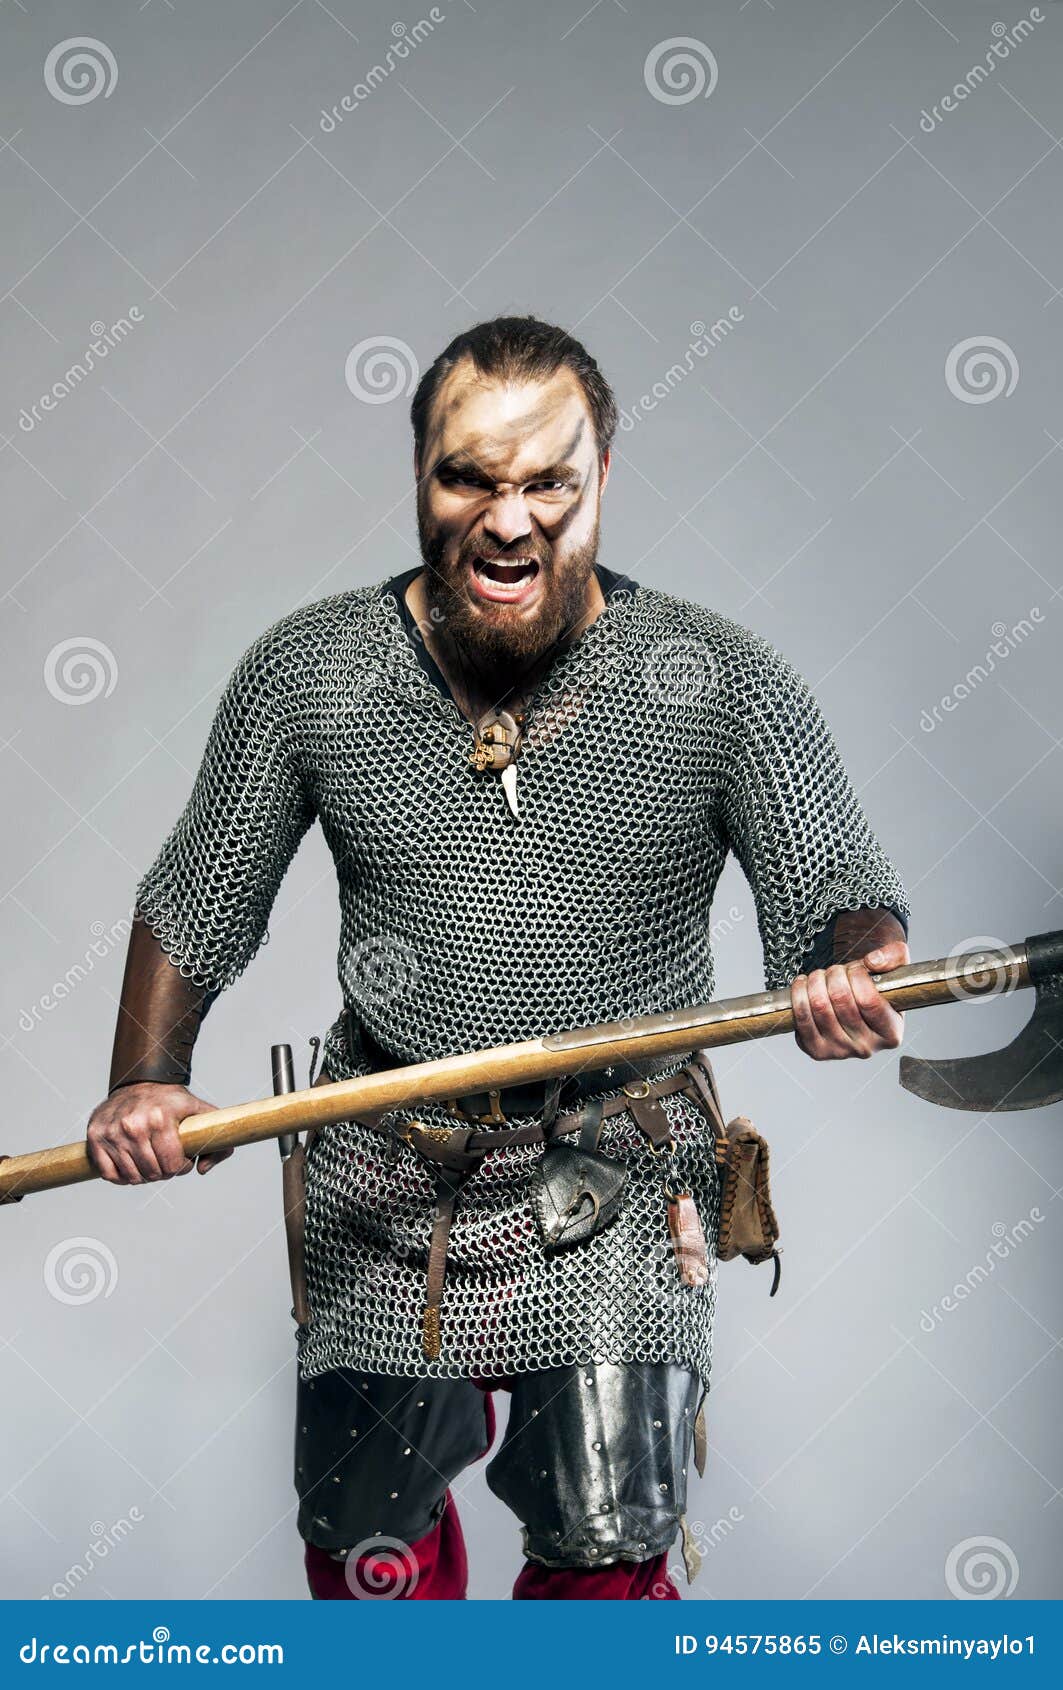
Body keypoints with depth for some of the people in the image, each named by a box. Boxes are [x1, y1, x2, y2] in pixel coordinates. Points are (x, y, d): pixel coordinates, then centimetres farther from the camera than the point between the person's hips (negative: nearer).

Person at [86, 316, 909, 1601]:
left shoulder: (721, 684, -9)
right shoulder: (304, 673, -4)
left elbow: (848, 900, -8)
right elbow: (195, 905, 5)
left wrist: (851, 976, -32)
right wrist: (144, 1079, -10)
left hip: (613, 1179, -2)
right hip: (383, 1186, 2)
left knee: (608, 1557, -5)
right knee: (363, 1546, 14)